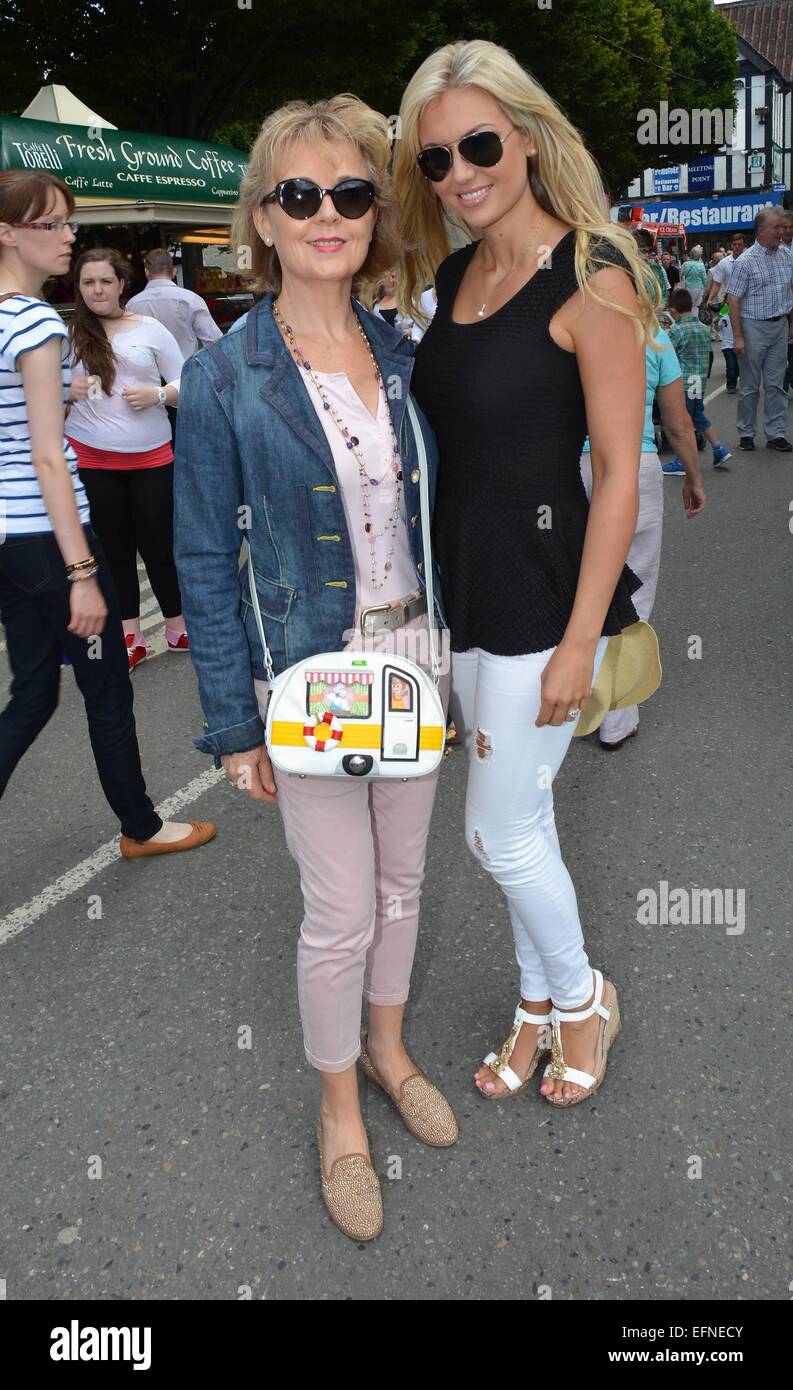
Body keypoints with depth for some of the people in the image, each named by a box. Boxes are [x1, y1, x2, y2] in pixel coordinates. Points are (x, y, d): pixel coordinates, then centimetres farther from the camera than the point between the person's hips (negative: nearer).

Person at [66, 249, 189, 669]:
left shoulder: (150, 329, 2)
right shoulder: (68, 335, 4)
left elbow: (185, 384, 5)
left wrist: (158, 394, -14)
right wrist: (67, 392, -12)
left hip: (150, 457, -1)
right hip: (91, 460, 1)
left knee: (159, 543, 2)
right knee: (113, 547, 8)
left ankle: (177, 627, 21)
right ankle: (130, 637, 20)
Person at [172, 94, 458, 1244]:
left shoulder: (404, 358, 2)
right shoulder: (223, 382, -10)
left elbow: (436, 512, 10)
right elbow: (206, 565, -8)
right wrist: (235, 726, -9)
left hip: (413, 661, 5)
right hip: (311, 677, -4)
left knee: (401, 877, 18)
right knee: (341, 911, 4)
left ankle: (387, 1047, 43)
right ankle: (339, 1111, 29)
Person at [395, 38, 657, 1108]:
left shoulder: (590, 277, -13)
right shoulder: (452, 275, 8)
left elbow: (619, 475, -15)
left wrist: (578, 641, -17)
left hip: (542, 586, -7)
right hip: (462, 582, 7)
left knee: (500, 833, 3)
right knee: (518, 818, 17)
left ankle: (584, 996, 31)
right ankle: (540, 1007, 37)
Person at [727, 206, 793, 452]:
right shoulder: (747, 261, -9)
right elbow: (733, 300, -11)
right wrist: (738, 337, -16)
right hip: (754, 327, -5)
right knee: (750, 385, 3)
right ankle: (746, 434, 13)